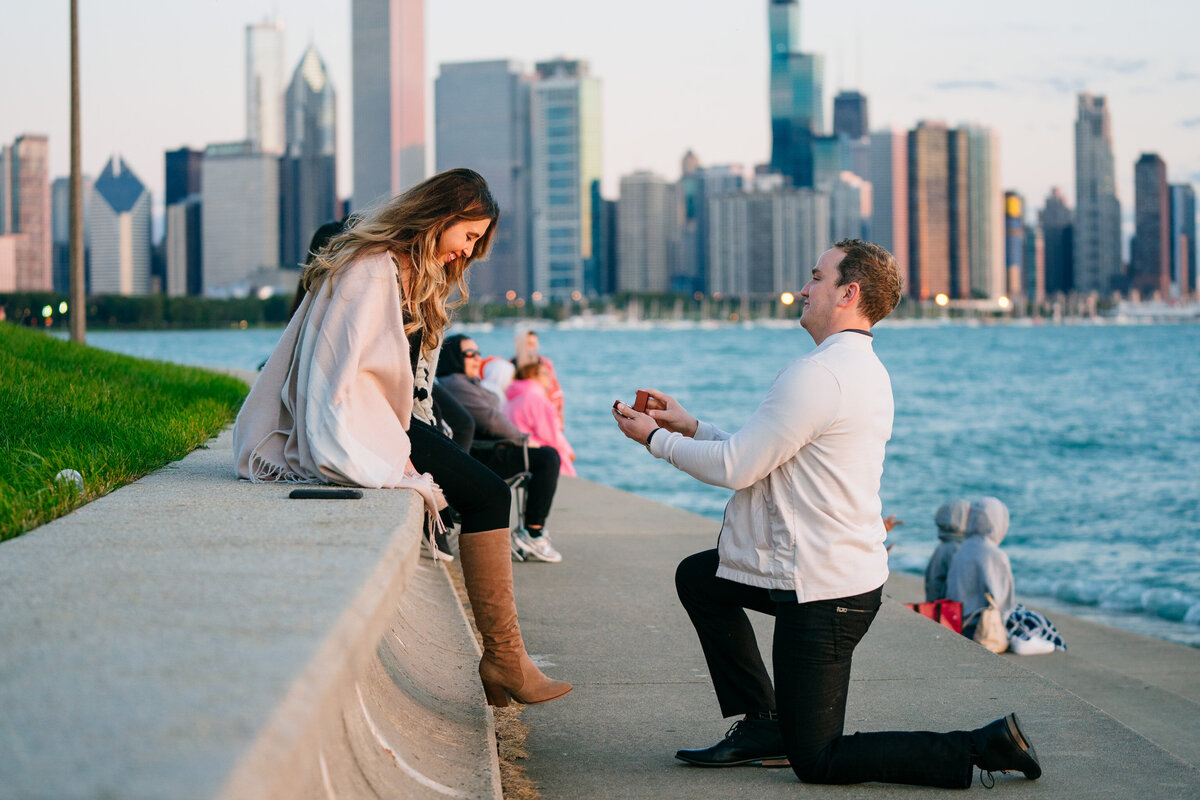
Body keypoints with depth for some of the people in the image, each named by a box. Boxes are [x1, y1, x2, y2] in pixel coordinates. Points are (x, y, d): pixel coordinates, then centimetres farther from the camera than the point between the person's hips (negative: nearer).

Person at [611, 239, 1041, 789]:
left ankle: (984, 748, -6)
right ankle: (763, 726, 23)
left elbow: (736, 468, -18)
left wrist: (656, 439, -3)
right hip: (849, 572, 10)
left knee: (818, 762, -1)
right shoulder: (865, 370, 10)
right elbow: (767, 456, 16)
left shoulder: (818, 374, -22)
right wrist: (691, 428, 16)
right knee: (697, 576, 25)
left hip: (823, 592, -10)